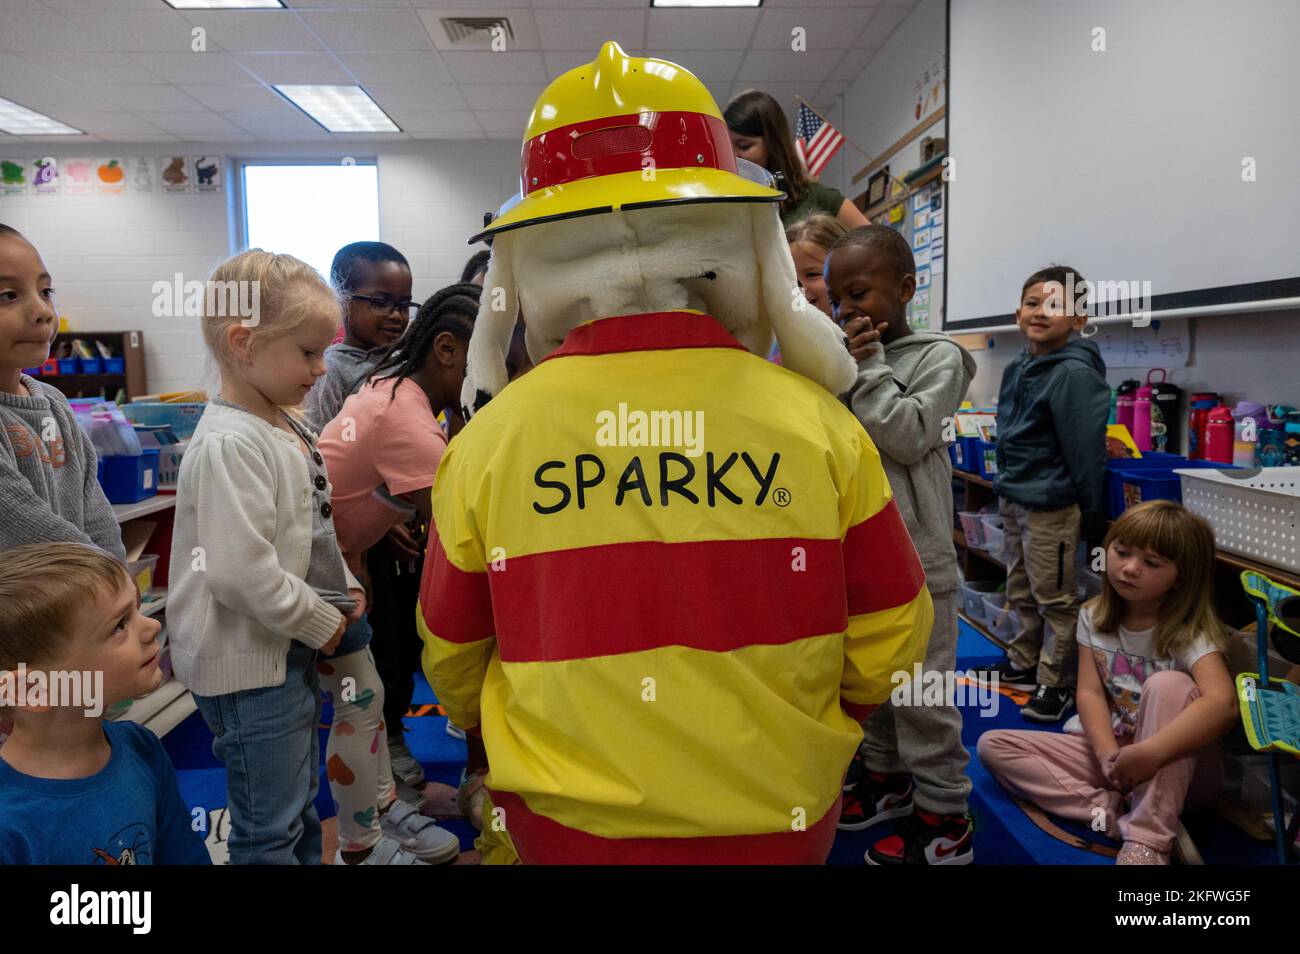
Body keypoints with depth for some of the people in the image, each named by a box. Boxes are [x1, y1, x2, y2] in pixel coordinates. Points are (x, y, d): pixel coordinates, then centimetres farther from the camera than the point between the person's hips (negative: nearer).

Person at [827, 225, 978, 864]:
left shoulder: (938, 358, -6)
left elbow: (907, 437, -18)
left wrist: (866, 365, -15)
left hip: (914, 556, -6)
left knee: (921, 693, 2)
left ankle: (943, 817, 18)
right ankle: (887, 777, 39)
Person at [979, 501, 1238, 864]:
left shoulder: (1191, 632, -18)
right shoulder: (1094, 617, -2)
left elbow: (1223, 704, -35)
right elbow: (1090, 693, -9)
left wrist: (1148, 754, -42)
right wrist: (1108, 754, -27)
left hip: (1176, 767, -5)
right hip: (1110, 750, 5)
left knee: (1170, 684, -35)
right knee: (992, 745, -7)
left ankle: (1148, 840, -35)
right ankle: (1106, 807, -25)